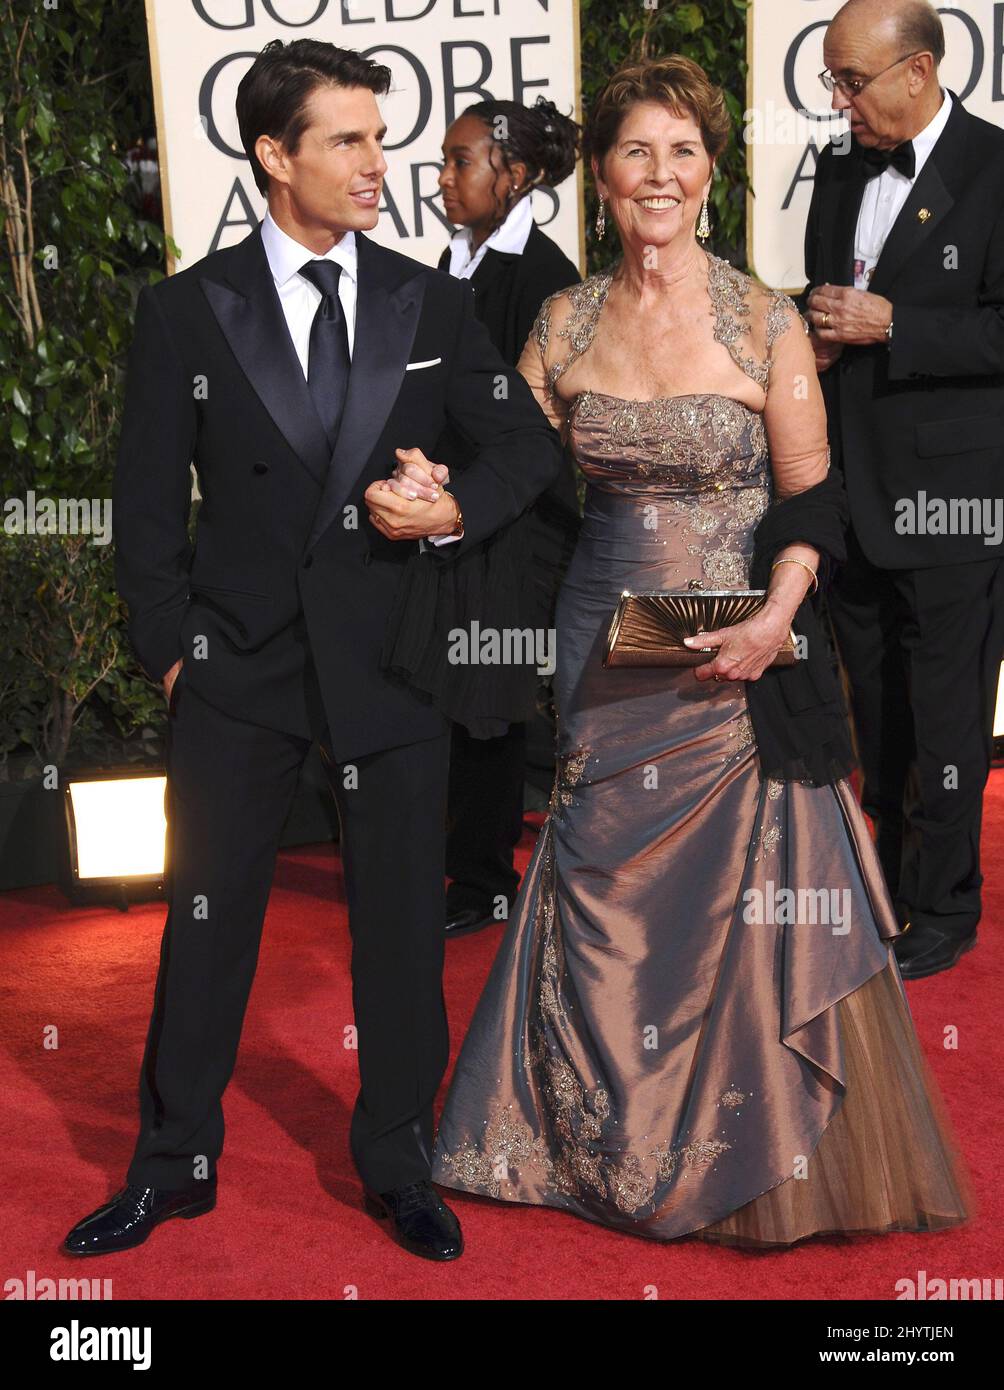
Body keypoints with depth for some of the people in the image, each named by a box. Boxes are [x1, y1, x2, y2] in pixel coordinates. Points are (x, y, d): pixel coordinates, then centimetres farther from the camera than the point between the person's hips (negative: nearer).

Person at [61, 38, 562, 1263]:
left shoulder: (429, 303, 5)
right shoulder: (184, 312, 2)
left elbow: (528, 438, 7)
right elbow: (147, 505, 3)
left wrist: (458, 511, -12)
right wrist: (170, 647, -3)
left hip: (391, 665, 1)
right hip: (238, 668, -1)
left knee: (401, 922, 8)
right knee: (205, 920, 9)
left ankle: (397, 1164, 27)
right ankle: (174, 1164, 28)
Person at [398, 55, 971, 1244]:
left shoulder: (764, 322, -5)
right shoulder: (566, 322, 4)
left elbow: (811, 497, -4)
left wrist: (776, 618, -19)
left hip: (738, 658, -3)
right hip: (607, 655, 3)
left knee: (752, 903, 1)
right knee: (607, 900, 11)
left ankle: (760, 1149, 24)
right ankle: (618, 1142, 32)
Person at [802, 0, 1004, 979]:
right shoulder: (840, 171, 11)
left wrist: (891, 326, -20)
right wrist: (819, 326, 0)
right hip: (853, 487, 7)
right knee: (873, 705, 17)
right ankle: (886, 873, 34)